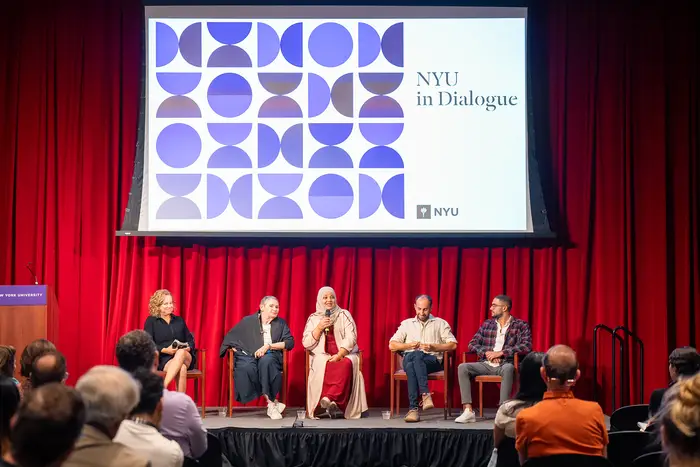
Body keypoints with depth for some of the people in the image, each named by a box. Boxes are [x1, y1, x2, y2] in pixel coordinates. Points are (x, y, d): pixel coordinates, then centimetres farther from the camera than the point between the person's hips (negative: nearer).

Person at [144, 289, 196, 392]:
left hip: (185, 357, 3)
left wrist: (188, 348, -7)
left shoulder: (179, 320, 22)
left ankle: (163, 387, -48)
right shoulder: (151, 321, 10)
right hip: (163, 359, -3)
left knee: (181, 353, -37)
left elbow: (190, 340, 18)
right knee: (181, 369, -38)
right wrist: (165, 350, -17)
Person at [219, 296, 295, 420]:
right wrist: (235, 349, -4)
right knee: (246, 368, -37)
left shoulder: (281, 323, 14)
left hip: (269, 355, 0)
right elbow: (230, 337, 15)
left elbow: (290, 343, 2)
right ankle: (272, 401, -29)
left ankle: (270, 402, -33)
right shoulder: (248, 321, 13)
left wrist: (268, 346, -8)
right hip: (248, 356, 0)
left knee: (266, 361, -39)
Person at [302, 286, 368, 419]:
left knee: (346, 365, -36)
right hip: (322, 356, 0)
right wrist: (319, 328, -8)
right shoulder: (313, 318, 12)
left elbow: (351, 338, -3)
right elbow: (306, 344, 5)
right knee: (325, 367, -35)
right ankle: (332, 403, -34)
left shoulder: (344, 315, 9)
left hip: (344, 355, 0)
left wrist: (338, 355, -16)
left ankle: (328, 399, -41)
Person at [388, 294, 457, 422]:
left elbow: (453, 345, 8)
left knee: (417, 355, -38)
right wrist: (409, 345, -3)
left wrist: (433, 347, -7)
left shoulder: (440, 323, 19)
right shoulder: (407, 324, 23)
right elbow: (392, 345, 16)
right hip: (409, 358, 2)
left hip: (432, 360, -2)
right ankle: (425, 394, -46)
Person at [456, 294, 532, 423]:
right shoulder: (487, 324, 17)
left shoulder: (521, 326, 4)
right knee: (462, 368, -21)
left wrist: (500, 353, -15)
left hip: (505, 364, -4)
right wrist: (486, 353, -8)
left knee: (508, 368, -40)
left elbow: (527, 346, -11)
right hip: (486, 364, 4)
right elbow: (472, 344, 14)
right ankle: (468, 411, -27)